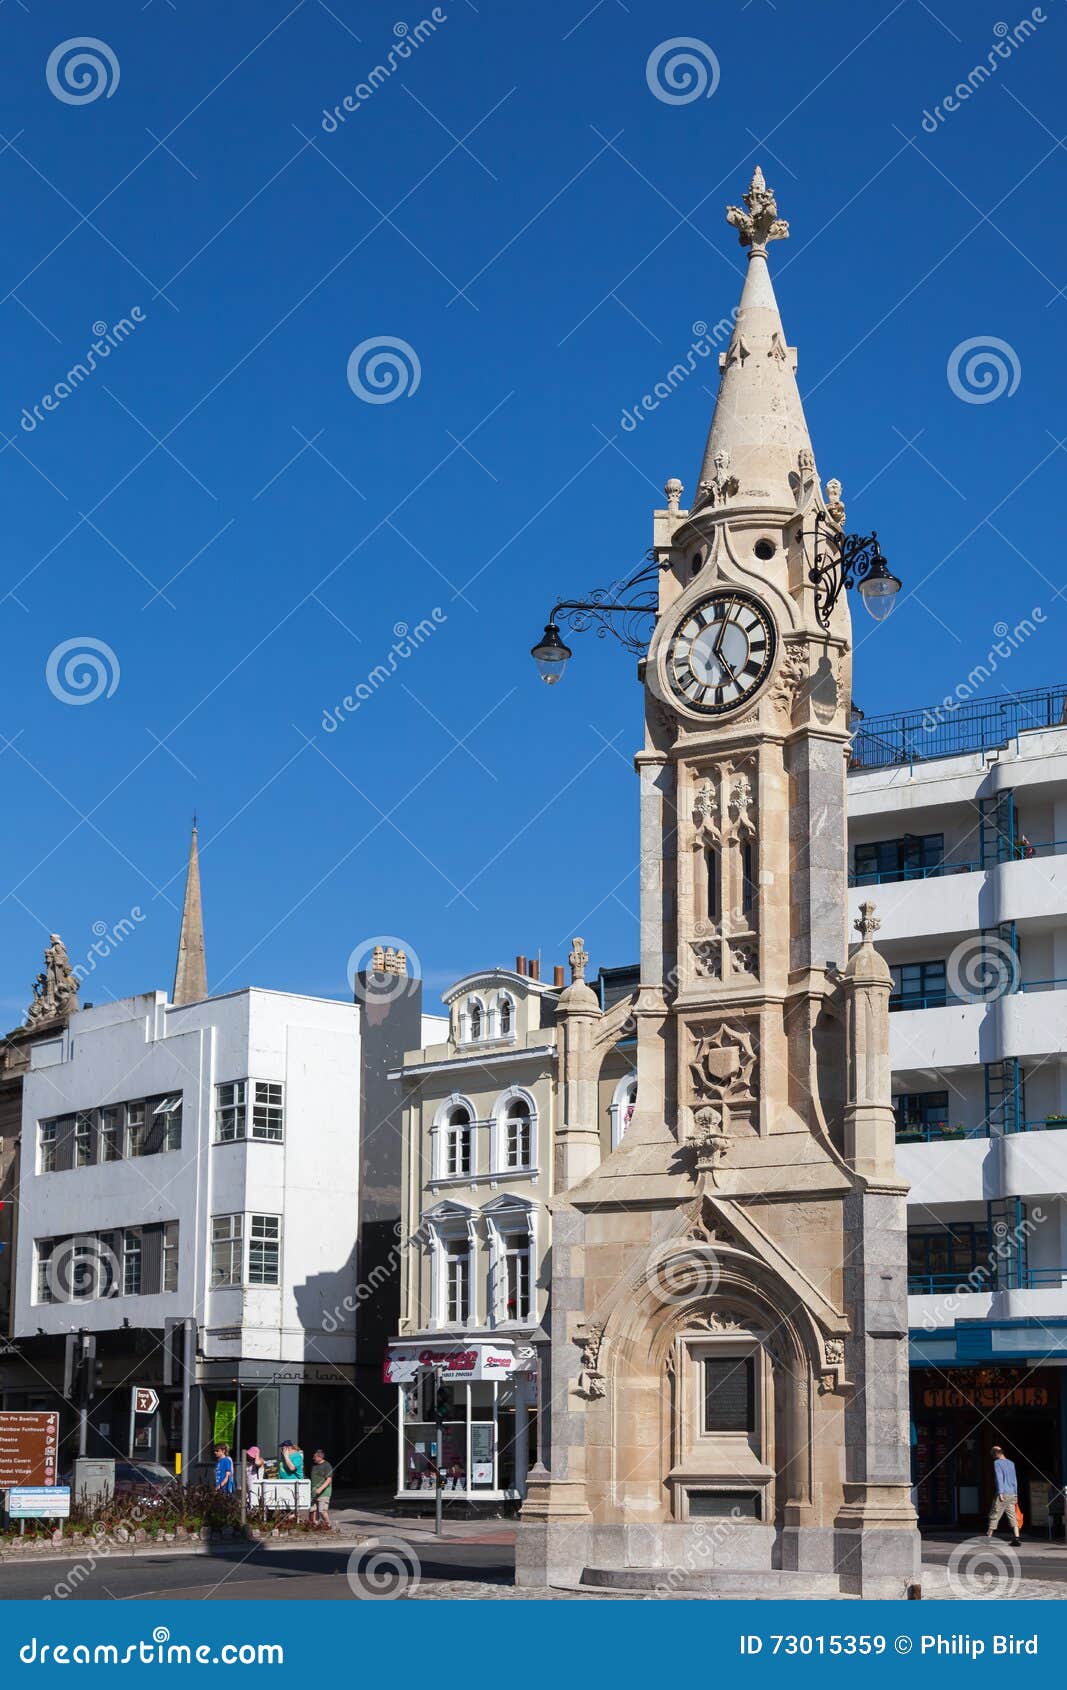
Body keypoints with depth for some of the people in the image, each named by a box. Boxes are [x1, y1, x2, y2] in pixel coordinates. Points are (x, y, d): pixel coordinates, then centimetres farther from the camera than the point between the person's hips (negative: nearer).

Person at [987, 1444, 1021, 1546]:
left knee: (994, 1516, 2)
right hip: (1012, 1495, 6)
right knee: (1012, 1517, 2)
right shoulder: (1011, 1463, 16)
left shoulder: (997, 1463, -3)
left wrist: (1000, 1492, -18)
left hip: (1003, 1494, -6)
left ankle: (988, 1537, 7)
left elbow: (999, 1478, -13)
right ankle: (1016, 1538, -8)